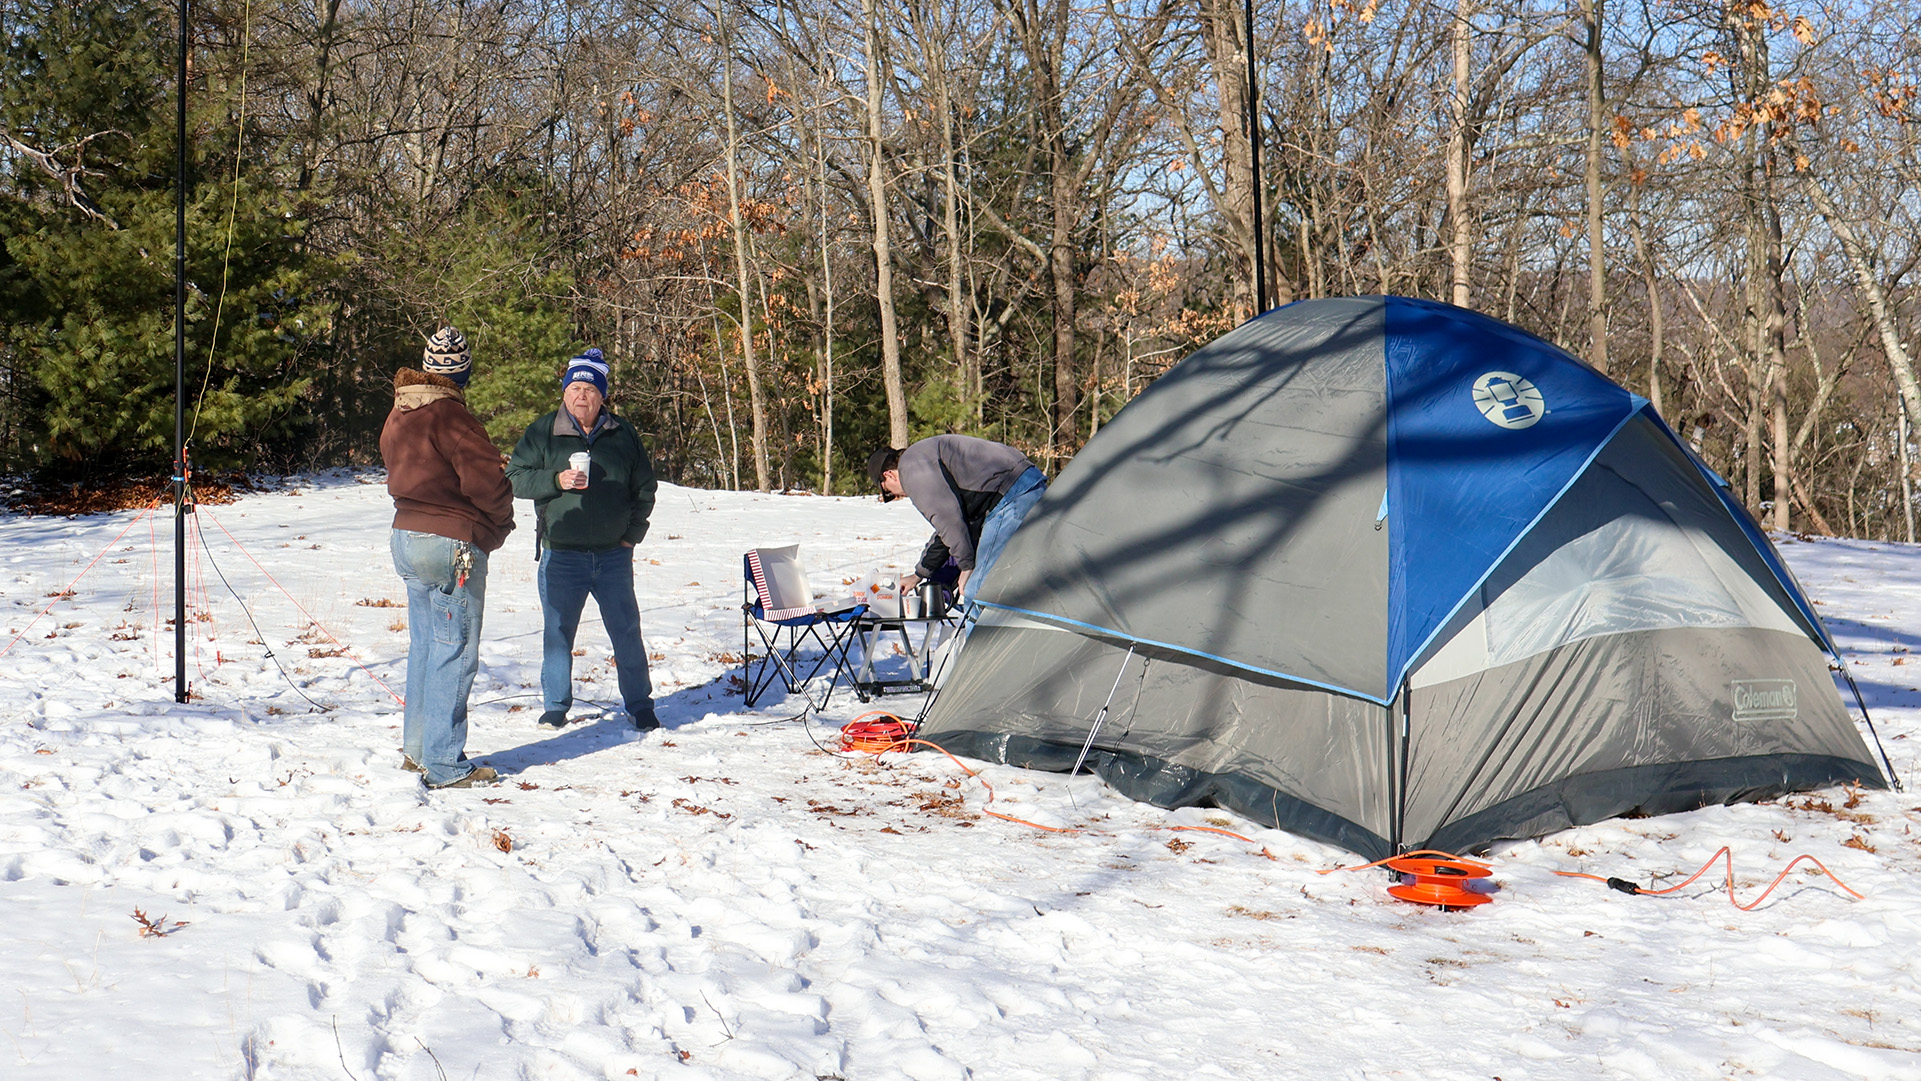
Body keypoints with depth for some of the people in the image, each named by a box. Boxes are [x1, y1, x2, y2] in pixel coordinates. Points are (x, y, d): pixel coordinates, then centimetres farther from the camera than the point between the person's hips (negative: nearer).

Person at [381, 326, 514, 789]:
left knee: (424, 646, 18)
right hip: (452, 544, -9)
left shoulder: (398, 416, 11)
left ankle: (416, 749, 28)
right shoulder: (449, 415, -16)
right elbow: (485, 478, -19)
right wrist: (501, 522, 1)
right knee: (454, 653, -3)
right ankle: (444, 764, 0)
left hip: (406, 537, 9)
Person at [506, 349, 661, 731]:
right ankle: (556, 706, 19)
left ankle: (639, 705, 17)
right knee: (557, 632, 5)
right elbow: (514, 478, -2)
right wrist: (556, 481, -17)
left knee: (627, 631, 6)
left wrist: (632, 533, 4)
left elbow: (645, 487, 14)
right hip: (561, 555, -1)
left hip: (613, 554, 1)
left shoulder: (623, 435, 7)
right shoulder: (542, 433, 2)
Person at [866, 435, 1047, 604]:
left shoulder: (911, 466, -2)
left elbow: (948, 516, -12)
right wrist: (919, 575, 45)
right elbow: (947, 524, 38)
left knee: (977, 592, -10)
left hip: (1012, 497, -11)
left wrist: (967, 566, -3)